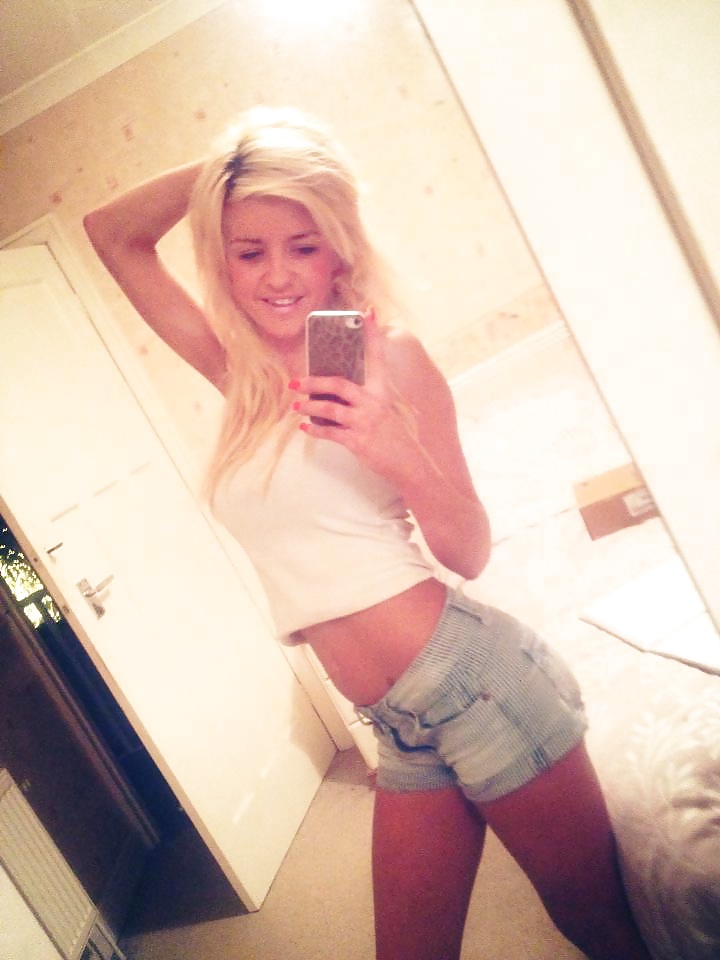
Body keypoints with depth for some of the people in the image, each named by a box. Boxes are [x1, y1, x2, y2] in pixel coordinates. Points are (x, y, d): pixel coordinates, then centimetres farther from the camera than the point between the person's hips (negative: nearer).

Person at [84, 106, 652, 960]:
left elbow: (470, 555, -6)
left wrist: (400, 455, -25)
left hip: (470, 679, -5)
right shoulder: (236, 372, 8)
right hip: (399, 726, 6)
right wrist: (219, 170, 4)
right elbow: (111, 234, 15)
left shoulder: (384, 353, -8)